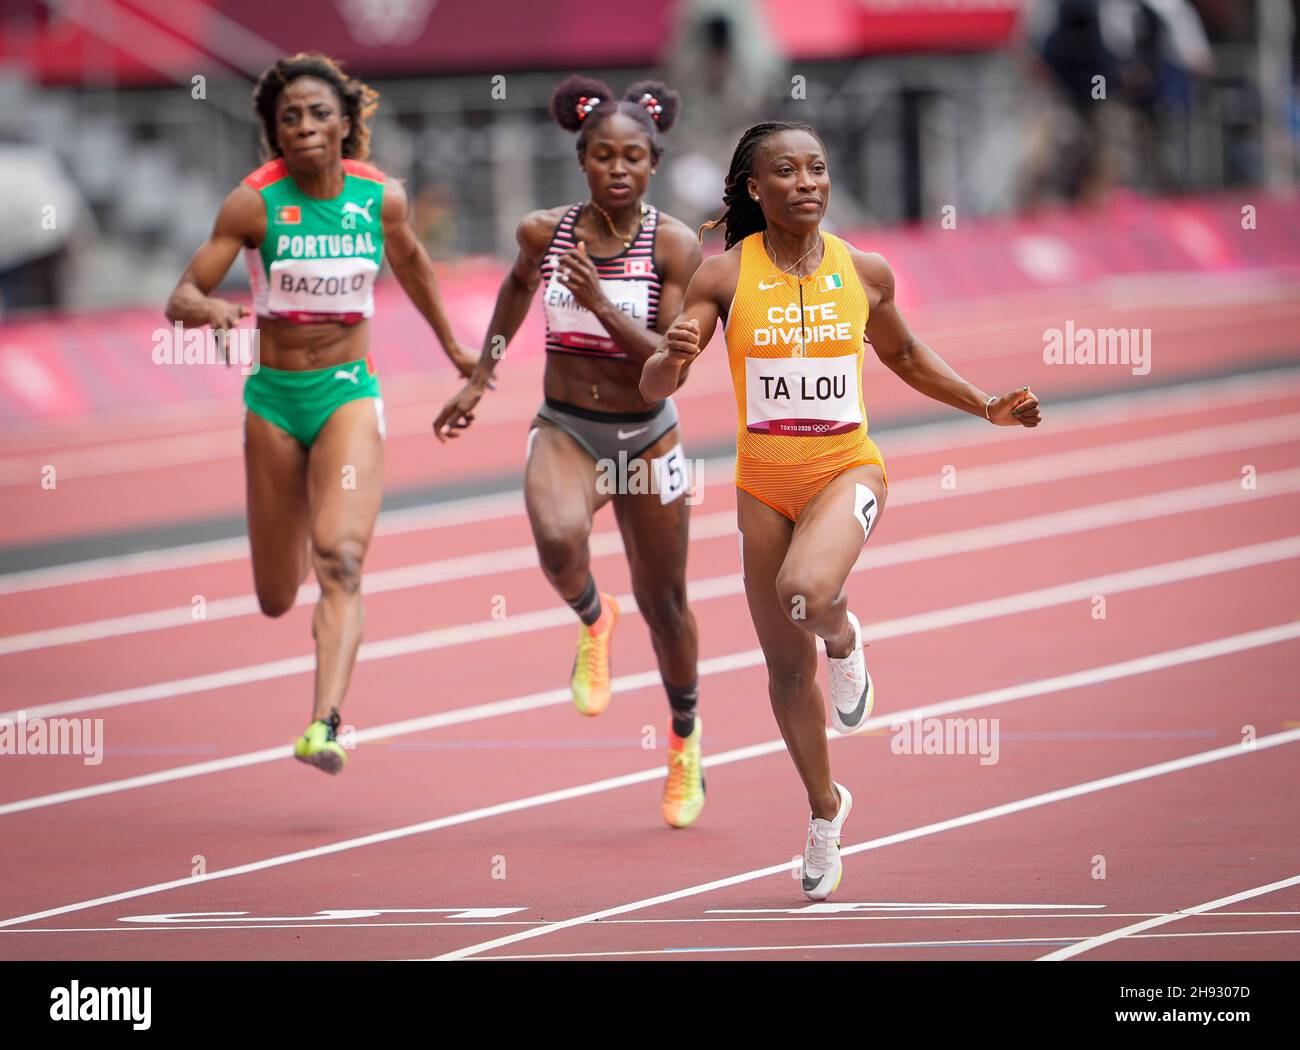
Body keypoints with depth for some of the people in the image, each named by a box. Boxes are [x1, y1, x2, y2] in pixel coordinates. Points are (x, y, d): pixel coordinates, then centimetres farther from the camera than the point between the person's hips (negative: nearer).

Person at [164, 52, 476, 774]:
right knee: (275, 599, 11)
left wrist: (452, 346, 31)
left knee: (340, 559, -23)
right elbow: (181, 299, -9)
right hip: (274, 397, 0)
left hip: (349, 394, 0)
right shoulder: (255, 205, -8)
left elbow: (410, 262, 21)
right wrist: (208, 309, -33)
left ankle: (324, 727, -36)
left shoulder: (381, 198, -2)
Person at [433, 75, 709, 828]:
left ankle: (686, 738, 37)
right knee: (559, 539, -32)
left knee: (663, 602, 11)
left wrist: (600, 302, -29)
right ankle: (593, 620, 3)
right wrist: (481, 379, 22)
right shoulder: (546, 232, -5)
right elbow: (520, 284, 19)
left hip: (646, 435, -1)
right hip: (564, 428, 1)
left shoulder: (673, 245, -13)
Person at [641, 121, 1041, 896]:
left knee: (806, 591, -34)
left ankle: (845, 642, 3)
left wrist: (986, 406, 10)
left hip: (846, 470, -1)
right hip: (763, 483, 1)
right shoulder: (724, 276, -6)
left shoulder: (865, 273, -1)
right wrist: (674, 356, -30)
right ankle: (827, 810, 32)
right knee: (787, 667, 9)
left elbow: (905, 356, 19)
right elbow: (653, 389, -8)